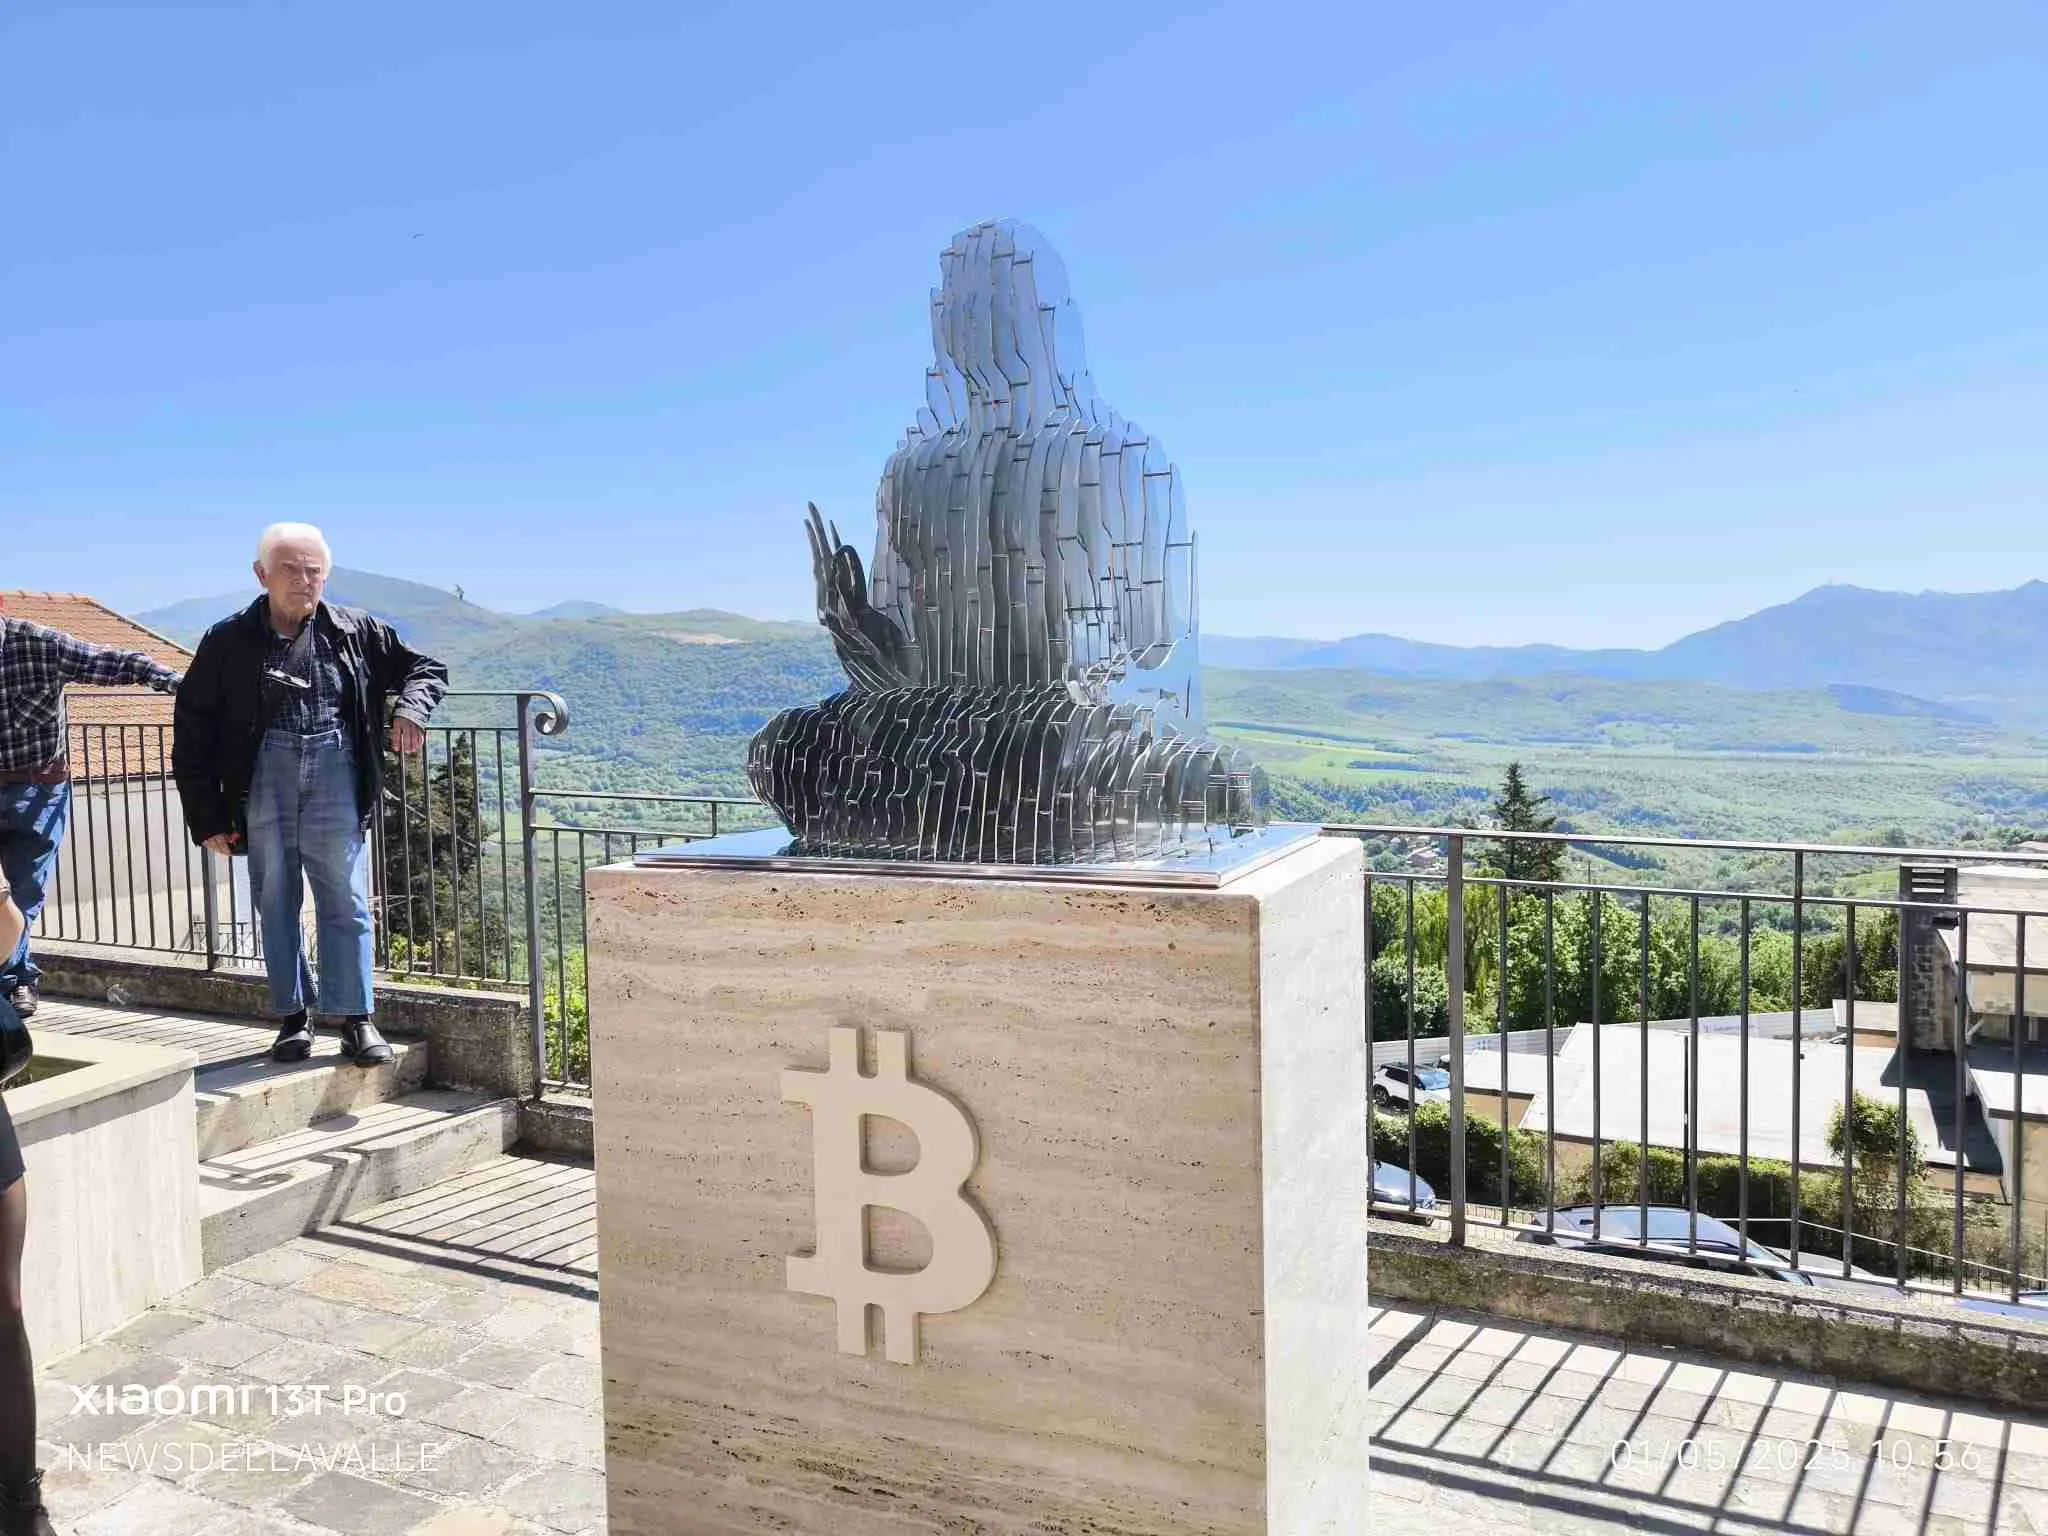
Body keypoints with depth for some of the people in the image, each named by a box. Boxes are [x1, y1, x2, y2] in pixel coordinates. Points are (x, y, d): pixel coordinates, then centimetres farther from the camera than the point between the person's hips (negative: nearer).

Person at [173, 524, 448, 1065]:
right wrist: (207, 816, 1)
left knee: (345, 900, 0)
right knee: (275, 903, 6)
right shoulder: (229, 641, 4)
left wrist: (410, 707, -7)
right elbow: (192, 731, 6)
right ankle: (293, 1017, 17)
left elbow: (425, 668, 17)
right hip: (263, 779, 0)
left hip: (335, 776, 0)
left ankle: (355, 1017, 8)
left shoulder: (355, 631, 7)